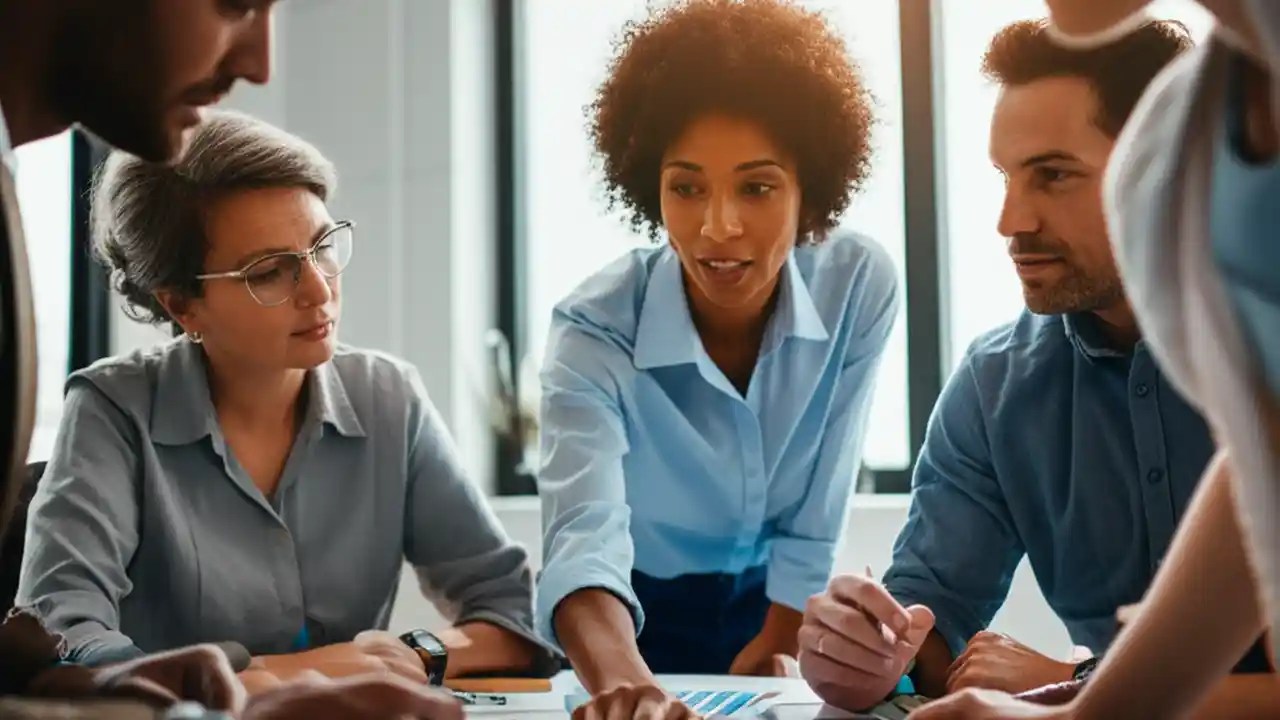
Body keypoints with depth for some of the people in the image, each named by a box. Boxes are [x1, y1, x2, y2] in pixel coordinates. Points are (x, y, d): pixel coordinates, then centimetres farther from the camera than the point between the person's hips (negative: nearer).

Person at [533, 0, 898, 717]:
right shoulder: (595, 330, -22)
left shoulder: (861, 287, -17)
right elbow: (585, 534, -38)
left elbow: (815, 523, -9)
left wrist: (772, 659, -7)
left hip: (784, 609, 1)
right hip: (648, 617, -1)